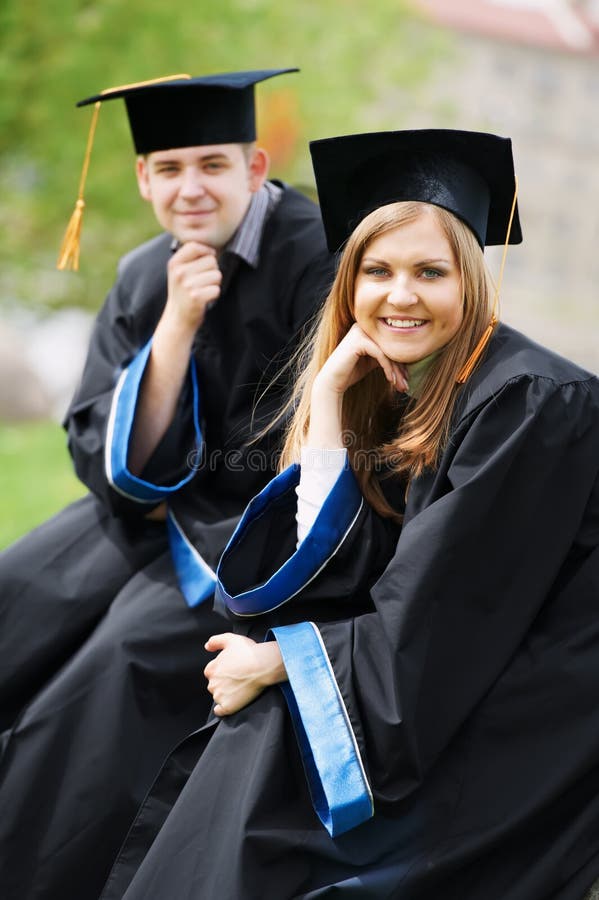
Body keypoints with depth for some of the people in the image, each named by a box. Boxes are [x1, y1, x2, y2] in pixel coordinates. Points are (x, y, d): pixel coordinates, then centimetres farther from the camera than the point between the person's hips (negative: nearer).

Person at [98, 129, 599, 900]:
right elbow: (331, 577, -5)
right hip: (441, 690, 7)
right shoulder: (383, 394, 6)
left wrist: (278, 661, -10)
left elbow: (434, 636, -20)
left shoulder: (534, 402, -19)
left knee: (268, 743, -18)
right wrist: (328, 400, -9)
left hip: (533, 737, -7)